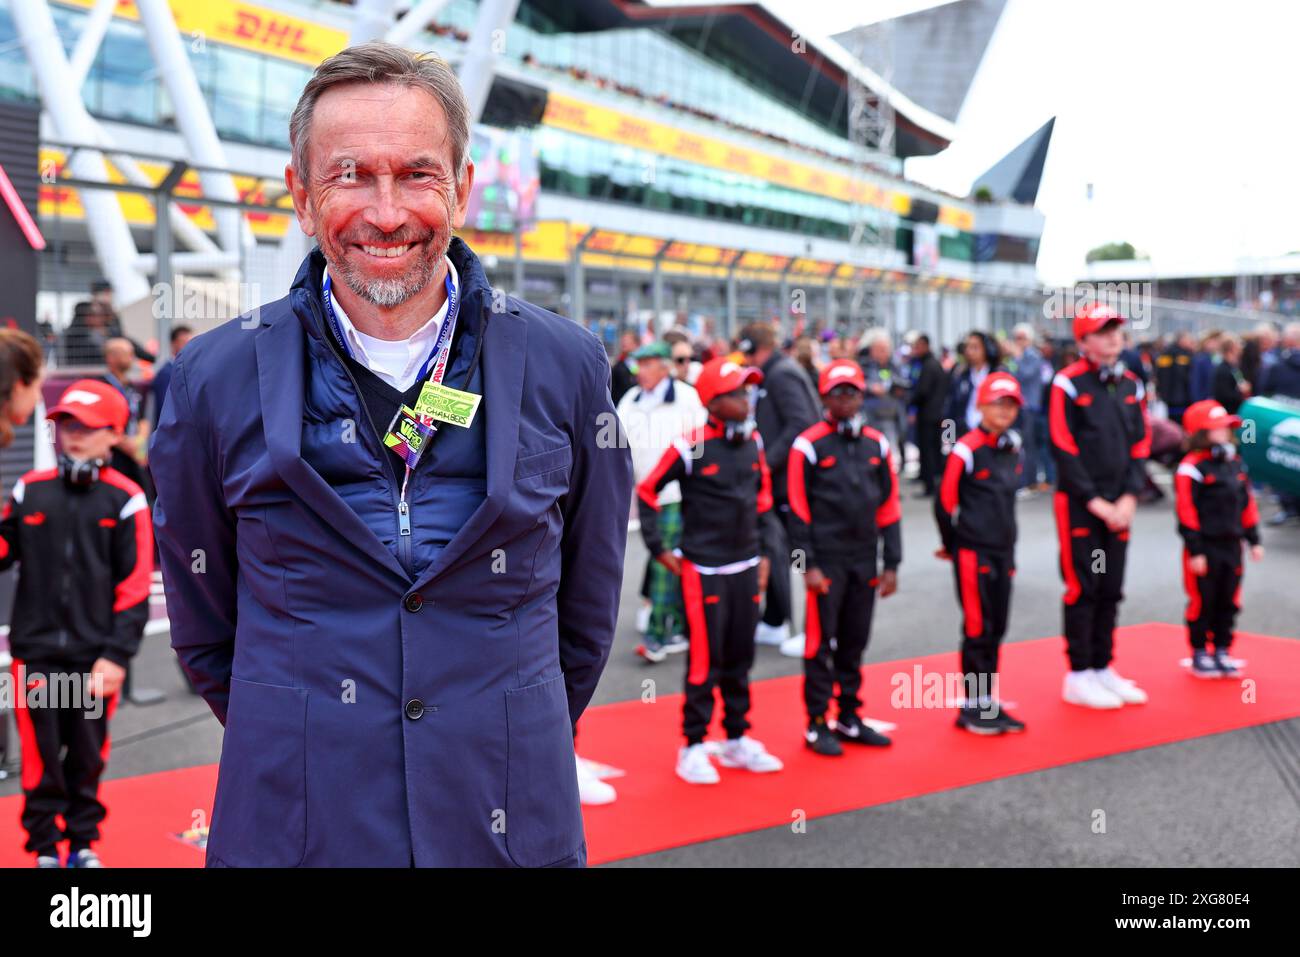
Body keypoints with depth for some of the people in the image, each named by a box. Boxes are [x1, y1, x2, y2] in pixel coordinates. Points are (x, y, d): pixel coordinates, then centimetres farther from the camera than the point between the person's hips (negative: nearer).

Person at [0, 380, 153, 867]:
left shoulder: (125, 499, -5)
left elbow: (134, 587, -7)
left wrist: (116, 655, -11)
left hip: (94, 656, -1)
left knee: (88, 754, 12)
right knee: (41, 754, 7)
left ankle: (83, 842, 29)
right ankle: (44, 847, 23)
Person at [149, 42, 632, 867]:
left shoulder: (566, 369, -4)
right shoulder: (214, 380, -5)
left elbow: (585, 615, 5)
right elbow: (204, 629, 5)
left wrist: (517, 757, 9)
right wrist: (301, 754, 7)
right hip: (289, 830, 0)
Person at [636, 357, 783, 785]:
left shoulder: (753, 441, 5)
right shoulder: (690, 447, -13)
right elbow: (647, 492, -6)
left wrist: (764, 551, 13)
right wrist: (658, 548, -5)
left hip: (746, 568, 6)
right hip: (704, 569, -6)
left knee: (740, 657, 13)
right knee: (705, 659, -2)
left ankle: (737, 740, 26)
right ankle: (693, 747, 10)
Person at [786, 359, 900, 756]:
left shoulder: (877, 443, 8)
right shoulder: (808, 445, -6)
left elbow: (889, 505, 10)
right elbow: (798, 509, -7)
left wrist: (891, 563, 7)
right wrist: (808, 564, -10)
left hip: (864, 560, 5)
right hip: (826, 560, -5)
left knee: (855, 642, 12)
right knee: (821, 642, 1)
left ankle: (849, 719, 24)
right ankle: (817, 724, 10)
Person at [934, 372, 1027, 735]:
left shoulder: (1013, 449, 8)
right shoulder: (966, 450, -14)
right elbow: (945, 501, -10)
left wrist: (1008, 545, 17)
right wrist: (953, 544, 1)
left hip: (1003, 552, 7)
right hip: (972, 552, -7)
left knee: (997, 629, 11)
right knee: (978, 629, -2)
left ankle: (988, 702, 21)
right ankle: (971, 707, 8)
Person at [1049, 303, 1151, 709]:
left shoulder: (1132, 385, 11)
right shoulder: (1068, 384, -8)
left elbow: (1139, 446, 10)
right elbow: (1064, 450, -12)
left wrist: (1129, 497, -2)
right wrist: (1095, 501, -13)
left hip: (1118, 506, 6)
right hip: (1078, 504, -6)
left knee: (1111, 591, 10)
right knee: (1082, 589, -3)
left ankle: (1103, 668, 20)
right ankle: (1078, 676, 6)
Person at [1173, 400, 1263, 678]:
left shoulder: (1235, 465, 12)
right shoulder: (1191, 469, -13)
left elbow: (1247, 504, 18)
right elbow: (1187, 512, -15)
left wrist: (1254, 540, 15)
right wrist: (1195, 551, -16)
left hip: (1231, 546, 7)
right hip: (1204, 548, -7)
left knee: (1228, 602, 12)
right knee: (1202, 602, 2)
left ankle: (1221, 651, 23)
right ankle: (1199, 654, 14)